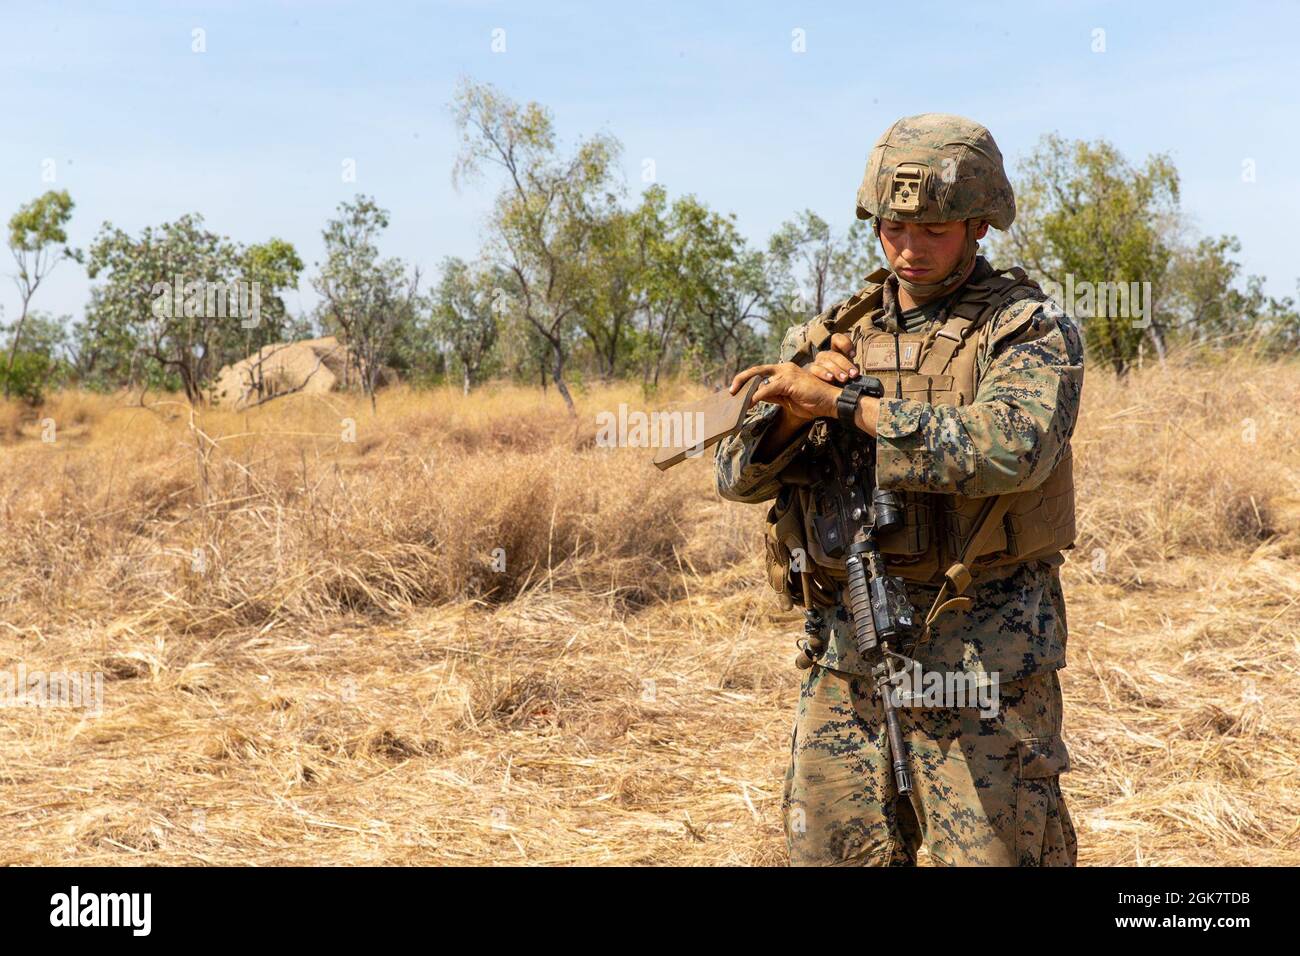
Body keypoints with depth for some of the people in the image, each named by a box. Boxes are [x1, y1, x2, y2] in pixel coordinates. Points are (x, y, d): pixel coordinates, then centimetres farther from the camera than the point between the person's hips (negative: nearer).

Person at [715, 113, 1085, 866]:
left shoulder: (1030, 328, -4)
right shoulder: (838, 332, 11)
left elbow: (1011, 448, -25)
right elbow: (742, 474, 6)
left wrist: (843, 403, -21)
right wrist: (796, 405, -15)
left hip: (982, 658, -5)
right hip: (847, 657, 5)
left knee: (993, 853, 2)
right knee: (832, 853, 11)